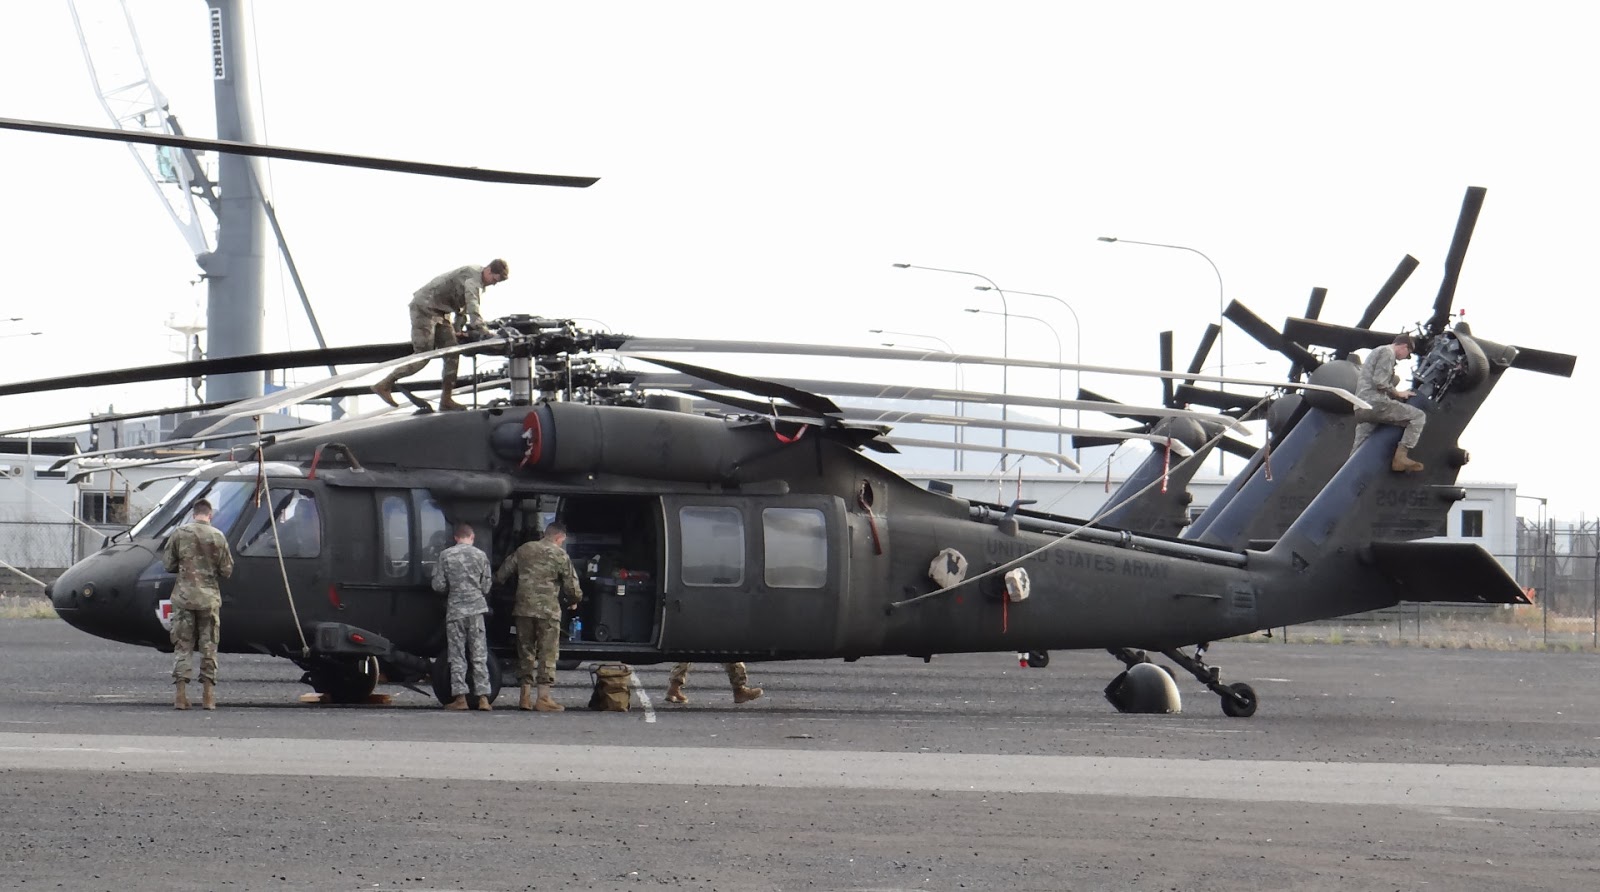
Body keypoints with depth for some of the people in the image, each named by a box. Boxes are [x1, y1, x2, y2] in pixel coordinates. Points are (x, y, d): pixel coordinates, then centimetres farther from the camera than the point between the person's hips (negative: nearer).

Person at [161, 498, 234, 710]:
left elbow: (168, 564, 2)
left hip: (184, 596, 0)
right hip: (209, 597, 0)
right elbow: (226, 570, 2)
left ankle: (181, 695, 0)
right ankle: (208, 696, 5)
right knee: (209, 646, 7)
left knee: (182, 645, 5)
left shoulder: (179, 534, -4)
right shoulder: (218, 537, -3)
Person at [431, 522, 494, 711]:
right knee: (479, 656, 4)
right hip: (476, 608, 1)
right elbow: (485, 587, 3)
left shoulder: (445, 555, -2)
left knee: (457, 656, 5)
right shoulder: (480, 556, 1)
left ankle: (460, 697, 2)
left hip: (454, 609, -1)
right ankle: (483, 697, 0)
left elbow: (438, 585, -2)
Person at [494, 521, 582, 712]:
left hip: (524, 609, 4)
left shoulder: (524, 550, 10)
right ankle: (543, 698, -2)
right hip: (548, 610, -4)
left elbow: (500, 575, 12)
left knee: (525, 652, 12)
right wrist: (574, 600, 18)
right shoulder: (560, 555, -2)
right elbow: (572, 587, -2)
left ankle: (525, 697, 15)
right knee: (547, 653, 1)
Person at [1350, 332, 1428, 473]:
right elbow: (1380, 383, -13)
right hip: (1376, 403, -10)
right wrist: (1398, 393, 0)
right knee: (1418, 416, -6)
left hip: (1360, 409, 10)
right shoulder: (1387, 353, -2)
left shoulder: (1376, 352, 29)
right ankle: (1401, 456, -16)